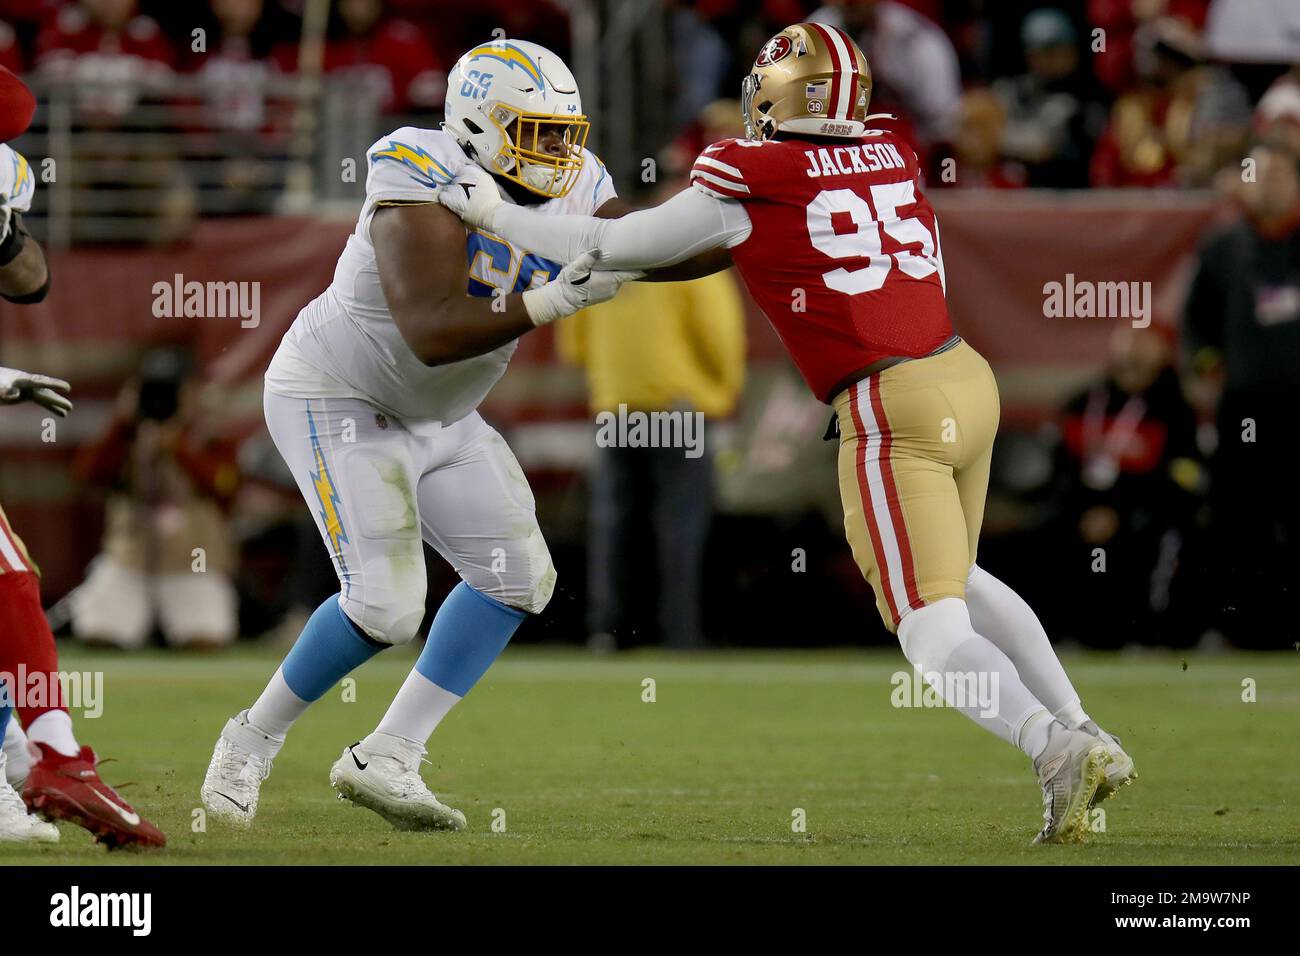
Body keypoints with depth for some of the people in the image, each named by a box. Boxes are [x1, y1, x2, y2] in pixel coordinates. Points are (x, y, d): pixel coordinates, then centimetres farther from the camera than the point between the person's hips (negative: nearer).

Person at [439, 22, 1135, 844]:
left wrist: (495, 214, 18)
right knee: (959, 583, 27)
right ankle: (1085, 734, 22)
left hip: (892, 409, -7)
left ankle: (1058, 751, -26)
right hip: (969, 378, 7)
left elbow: (614, 249, 5)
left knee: (934, 634, -5)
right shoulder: (892, 157, 9)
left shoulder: (742, 190, -6)